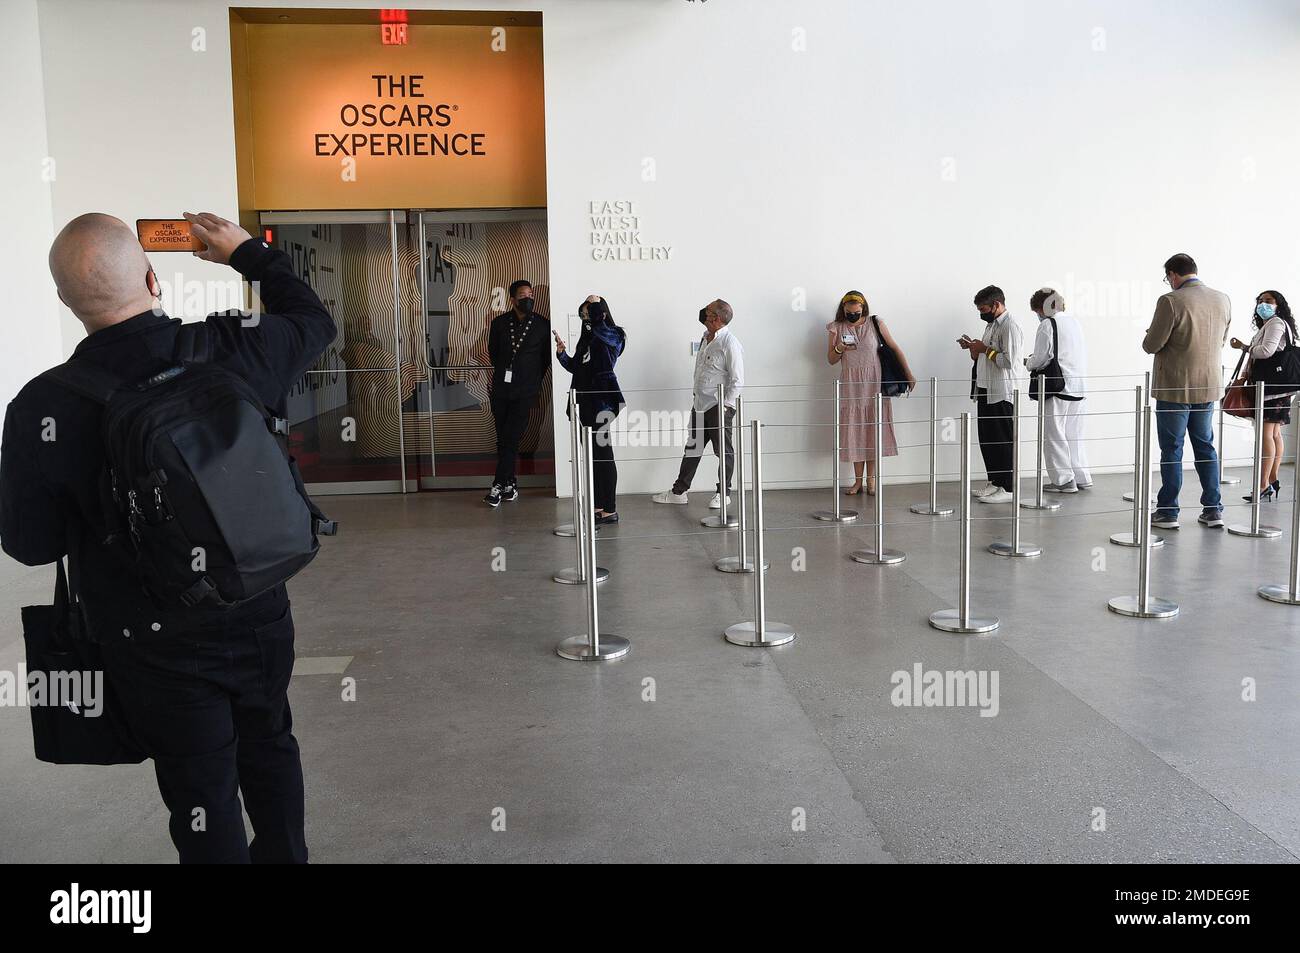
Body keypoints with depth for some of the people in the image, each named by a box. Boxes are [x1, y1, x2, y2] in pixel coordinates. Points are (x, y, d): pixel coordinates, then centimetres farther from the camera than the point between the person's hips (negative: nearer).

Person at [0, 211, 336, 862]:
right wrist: (247, 252, 18)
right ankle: (284, 855, 46)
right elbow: (313, 321, 8)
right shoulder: (234, 349, -15)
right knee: (269, 748, 26)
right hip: (259, 615, 3)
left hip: (157, 645, -3)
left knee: (203, 797, 14)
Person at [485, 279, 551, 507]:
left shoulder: (542, 325, 1)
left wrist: (534, 379, 9)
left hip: (525, 390, -3)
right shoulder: (499, 323, 6)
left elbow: (546, 356, 9)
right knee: (504, 439, 6)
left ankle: (498, 486, -5)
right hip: (500, 388, 3)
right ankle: (510, 485, 16)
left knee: (510, 438, -9)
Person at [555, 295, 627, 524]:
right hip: (586, 402, 8)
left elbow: (599, 326, -27)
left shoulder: (613, 336, -6)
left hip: (602, 401, -8)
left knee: (603, 454, -7)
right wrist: (562, 353, 5)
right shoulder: (587, 339, 17)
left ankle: (610, 510, -3)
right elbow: (575, 367, 21)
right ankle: (598, 506, 19)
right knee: (592, 454, 12)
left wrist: (596, 304, -12)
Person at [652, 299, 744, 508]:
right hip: (700, 404, 8)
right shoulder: (705, 338, 11)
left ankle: (723, 493, 17)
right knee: (692, 448, 12)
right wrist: (696, 397, 17)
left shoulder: (729, 343, -14)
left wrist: (725, 406, -17)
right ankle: (679, 491, 19)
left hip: (719, 406, -8)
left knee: (724, 451, 5)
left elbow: (738, 380, -15)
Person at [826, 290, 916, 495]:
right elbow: (831, 360, 7)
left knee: (873, 429, 1)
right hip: (850, 385, 1)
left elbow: (895, 348, 3)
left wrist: (909, 374, 1)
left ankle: (871, 480, 9)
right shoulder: (837, 328, 3)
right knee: (854, 430, 2)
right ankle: (858, 481, 9)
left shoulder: (875, 324, -1)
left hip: (873, 383, -1)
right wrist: (839, 349, -14)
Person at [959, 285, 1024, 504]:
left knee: (1002, 441, -5)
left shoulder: (1009, 326, -14)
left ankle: (1008, 488, -1)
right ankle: (994, 482, 24)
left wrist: (985, 349, -14)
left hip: (1001, 394, -10)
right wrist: (974, 347, 7)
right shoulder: (991, 324, 17)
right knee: (987, 440, 14)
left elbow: (1009, 361, -23)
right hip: (986, 392, 10)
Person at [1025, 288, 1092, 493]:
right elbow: (1079, 354, 17)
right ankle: (1081, 478, 20)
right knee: (1074, 434, 15)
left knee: (1053, 435, 1)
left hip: (1059, 386, -8)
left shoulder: (1047, 325, -11)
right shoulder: (1073, 322, 13)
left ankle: (1064, 480, 2)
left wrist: (1028, 363, 11)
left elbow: (1040, 359, -12)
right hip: (1078, 385, 8)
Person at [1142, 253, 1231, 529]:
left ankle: (1168, 512, 7)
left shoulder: (1170, 301, -17)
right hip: (1209, 386, 6)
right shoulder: (1223, 300, 3)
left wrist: (1150, 334, 6)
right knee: (1205, 447, 15)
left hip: (1175, 388, -5)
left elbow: (1152, 345, -15)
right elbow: (1221, 341, 14)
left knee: (1172, 450, 2)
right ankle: (1213, 510, 17)